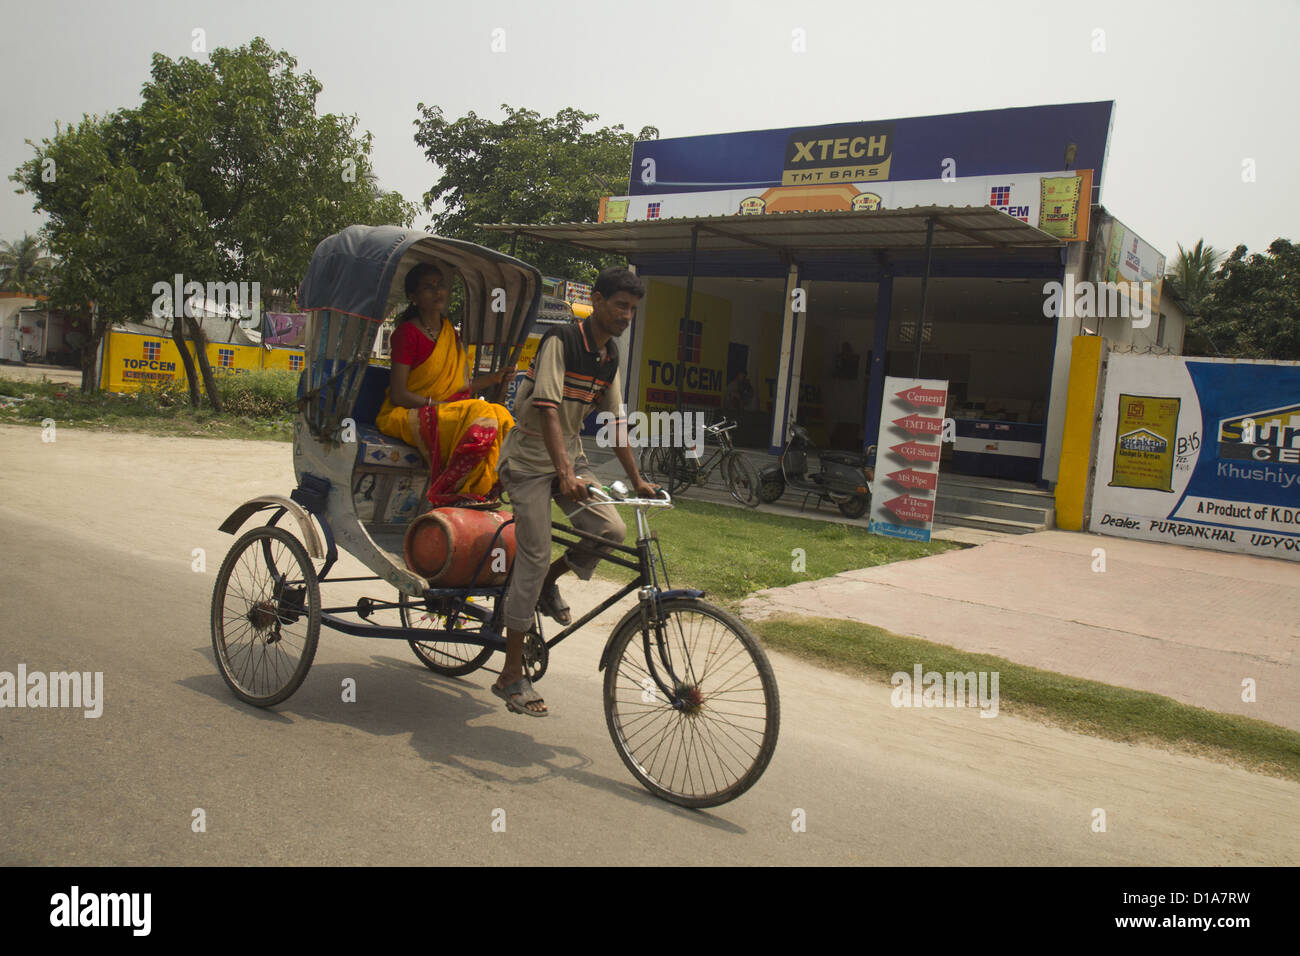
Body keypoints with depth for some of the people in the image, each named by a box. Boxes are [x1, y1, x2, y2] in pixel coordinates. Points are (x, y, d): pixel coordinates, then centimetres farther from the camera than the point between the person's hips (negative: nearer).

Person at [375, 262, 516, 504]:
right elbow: (398, 396, -14)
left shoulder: (451, 334, 14)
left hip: (448, 411, 7)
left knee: (501, 414, -17)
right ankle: (444, 495, -23)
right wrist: (439, 405, -18)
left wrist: (492, 378, 6)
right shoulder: (407, 332, -8)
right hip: (405, 416, -7)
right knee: (481, 417, -29)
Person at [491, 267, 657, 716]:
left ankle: (548, 584, 14)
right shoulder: (561, 340, -17)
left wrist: (636, 479, 9)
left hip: (570, 455, 7)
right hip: (530, 459, -7)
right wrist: (565, 474, -37)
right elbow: (547, 409, -27)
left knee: (613, 529, -15)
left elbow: (615, 420, 11)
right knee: (534, 557, -10)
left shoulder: (610, 354, 6)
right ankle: (512, 676, 2)